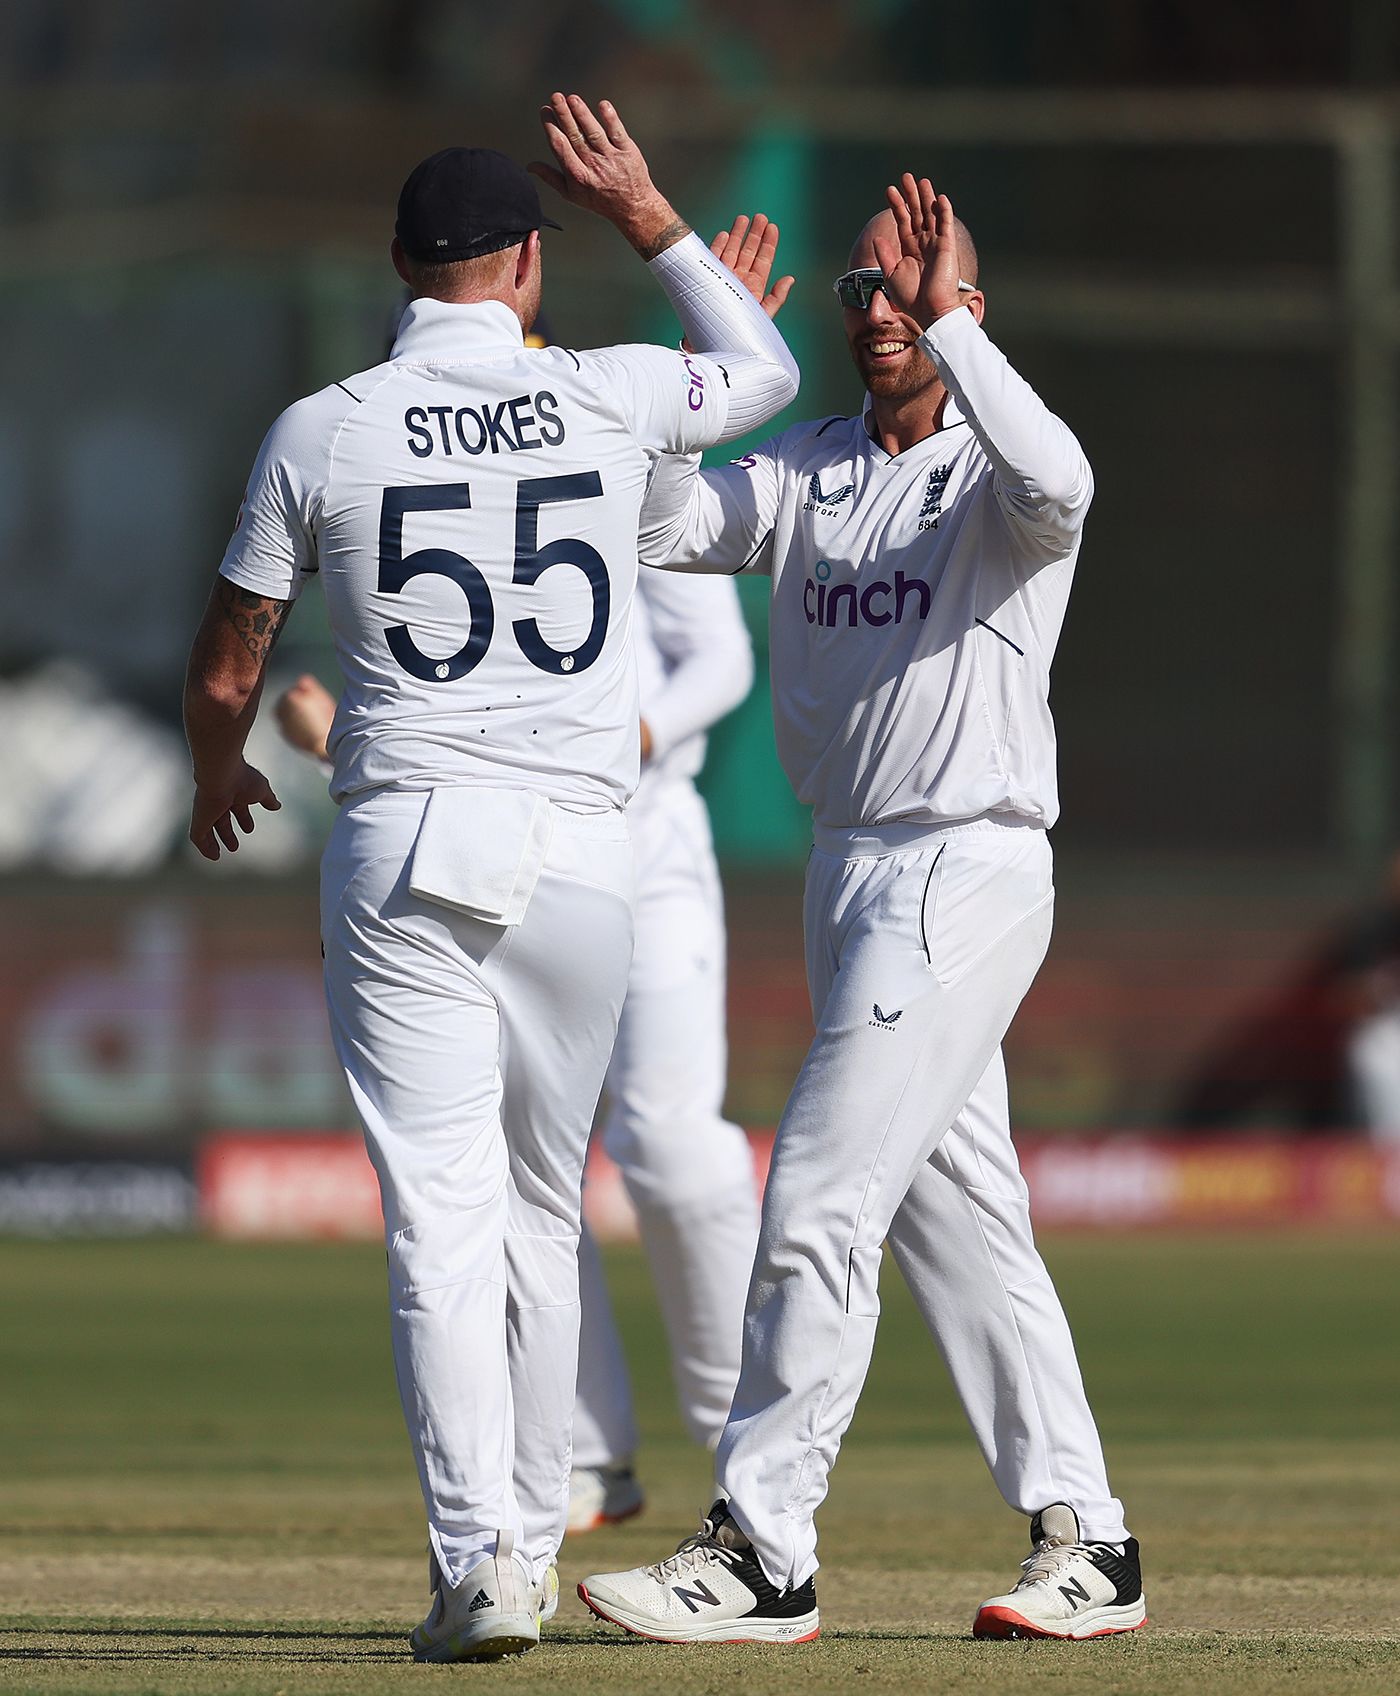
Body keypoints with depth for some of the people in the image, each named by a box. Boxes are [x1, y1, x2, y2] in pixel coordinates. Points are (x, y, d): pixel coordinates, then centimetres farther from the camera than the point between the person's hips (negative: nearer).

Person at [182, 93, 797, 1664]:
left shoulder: (322, 432, -3)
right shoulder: (607, 400, 0)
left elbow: (225, 667, 5)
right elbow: (766, 368, 23)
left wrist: (218, 772, 27)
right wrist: (646, 212, 30)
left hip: (402, 853, -2)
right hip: (578, 854, 2)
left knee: (439, 1214, -5)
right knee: (538, 1212, 15)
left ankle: (478, 1552, -18)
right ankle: (530, 1541, 22)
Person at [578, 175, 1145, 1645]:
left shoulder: (993, 475, -8)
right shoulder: (805, 472, 12)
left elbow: (1057, 489, -32)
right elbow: (656, 524, -1)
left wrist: (948, 322, -30)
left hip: (965, 876, -8)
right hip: (850, 880, 8)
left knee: (818, 1206, -12)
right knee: (958, 1222, 10)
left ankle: (760, 1558, -10)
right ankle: (1084, 1548, 16)